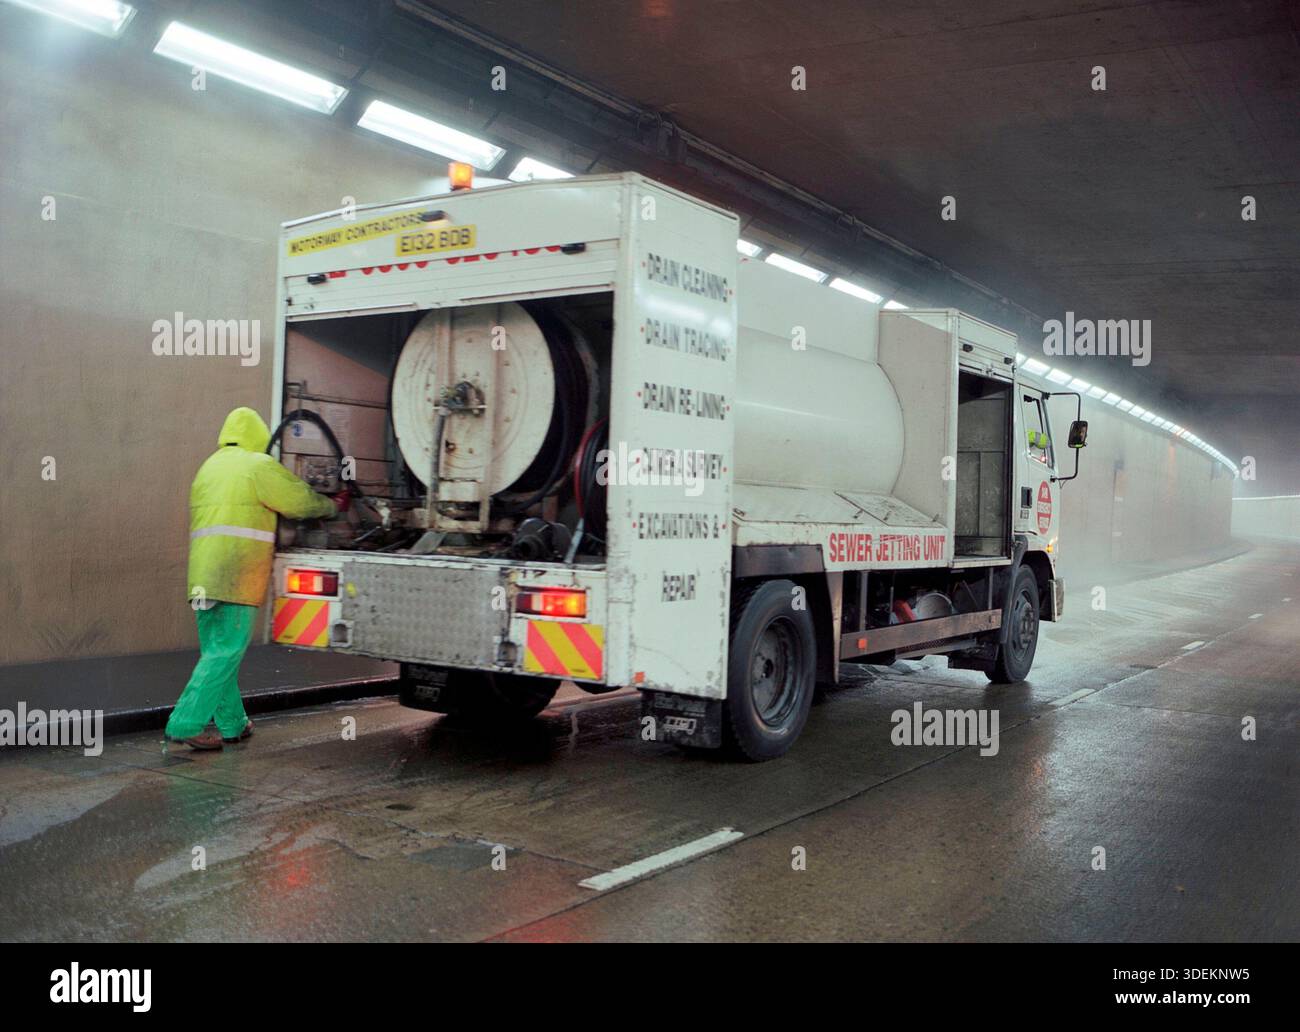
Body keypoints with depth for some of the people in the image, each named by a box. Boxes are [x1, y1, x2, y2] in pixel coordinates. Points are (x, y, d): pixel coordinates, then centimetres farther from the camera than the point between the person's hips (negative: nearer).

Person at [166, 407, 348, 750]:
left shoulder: (208, 467, 22)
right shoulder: (259, 465, -2)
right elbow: (300, 500, 1)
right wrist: (334, 505, 19)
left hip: (202, 576, 8)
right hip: (237, 577, -8)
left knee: (214, 651, 13)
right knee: (225, 653, -6)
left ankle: (232, 724, 21)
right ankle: (185, 724, -10)